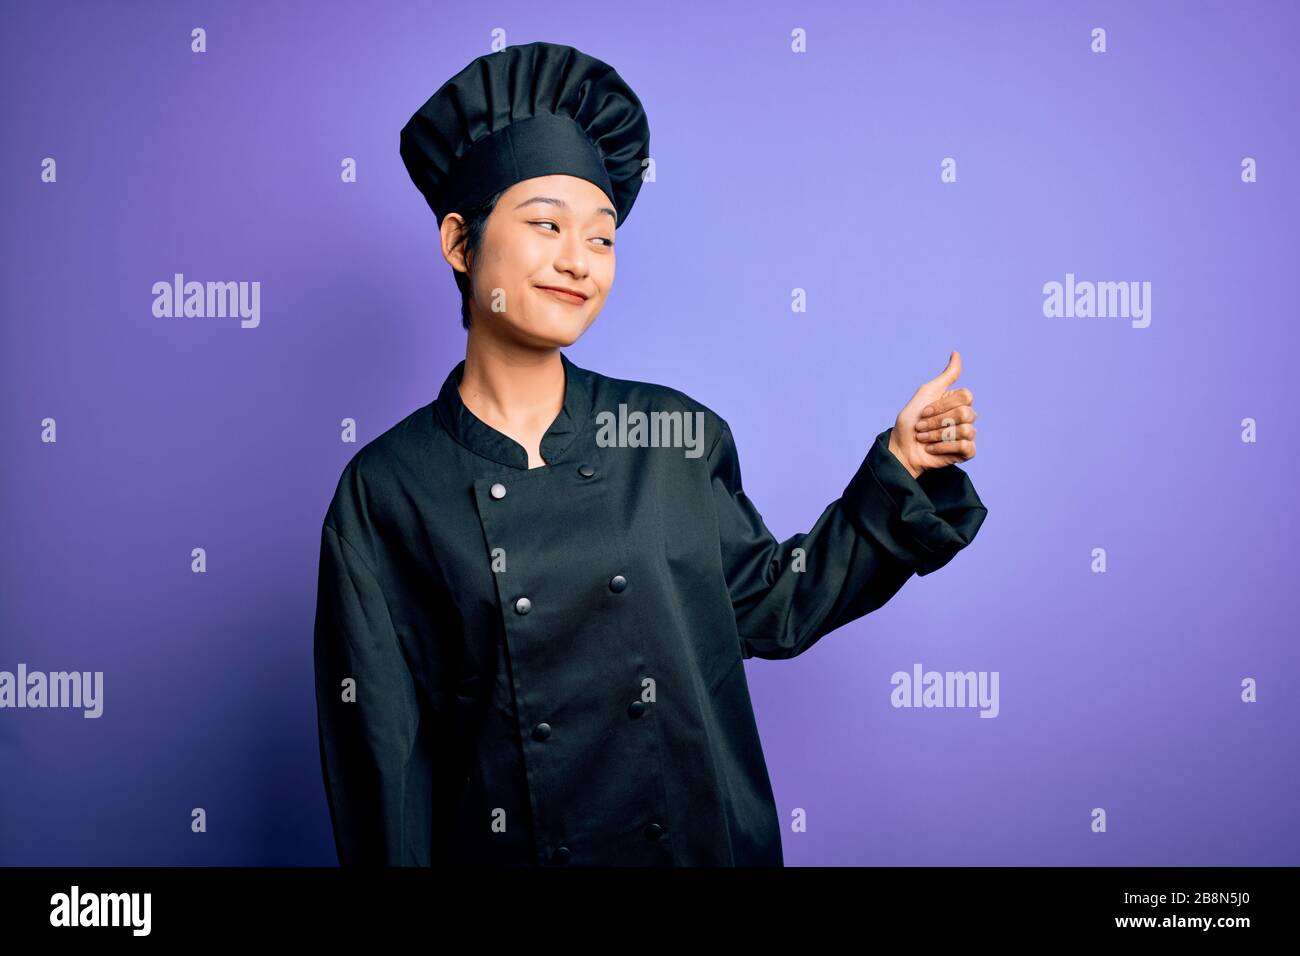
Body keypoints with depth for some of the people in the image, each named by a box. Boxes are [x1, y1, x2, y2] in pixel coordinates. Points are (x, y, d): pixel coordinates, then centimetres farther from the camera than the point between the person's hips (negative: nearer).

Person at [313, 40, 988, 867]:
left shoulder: (679, 436, -4)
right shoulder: (385, 490, -11)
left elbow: (775, 609, 6)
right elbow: (384, 756, -8)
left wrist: (902, 469, -1)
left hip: (710, 841, 3)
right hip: (507, 846, -2)